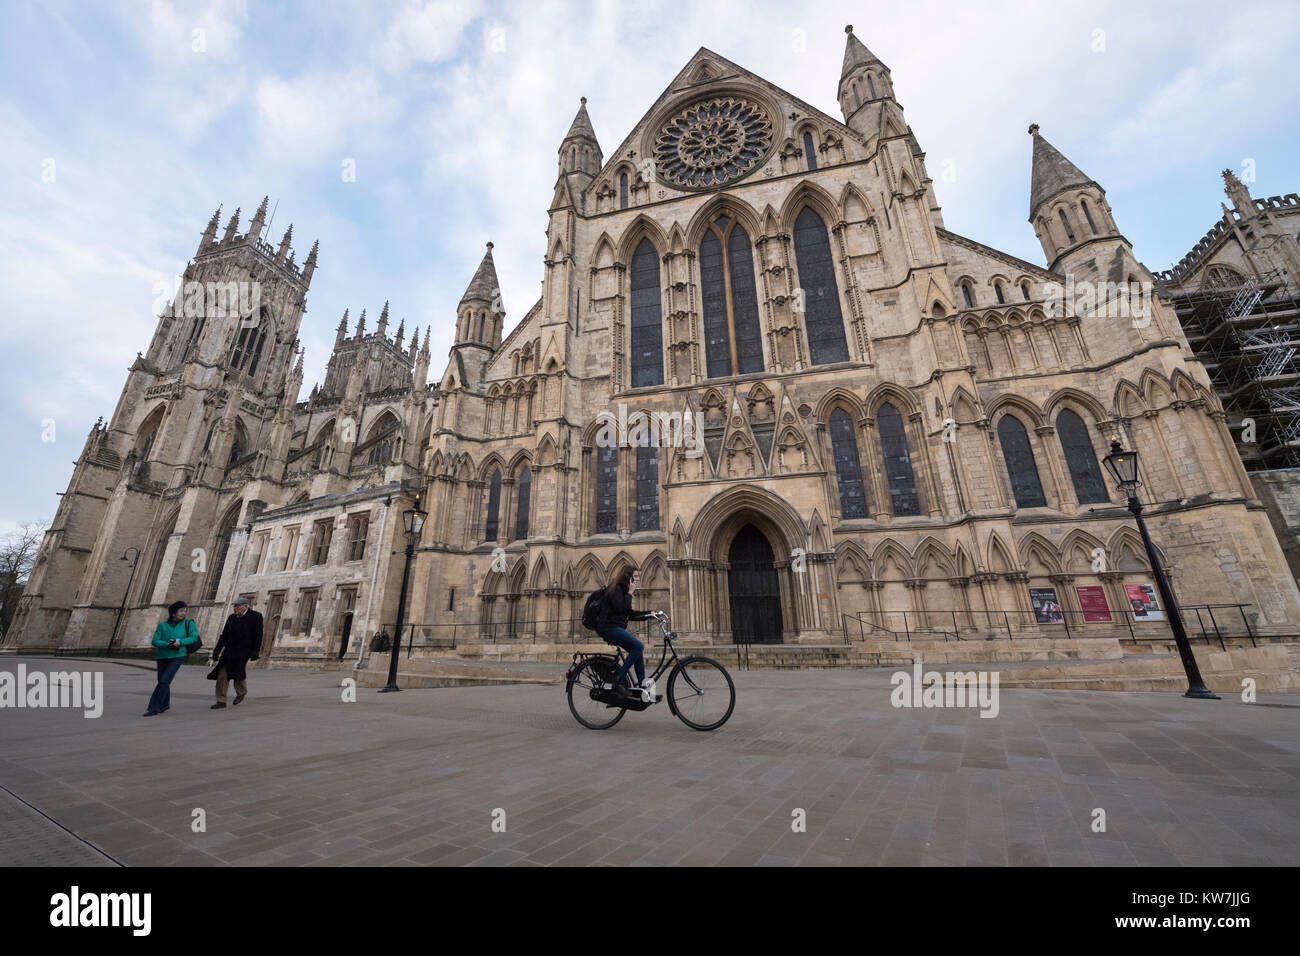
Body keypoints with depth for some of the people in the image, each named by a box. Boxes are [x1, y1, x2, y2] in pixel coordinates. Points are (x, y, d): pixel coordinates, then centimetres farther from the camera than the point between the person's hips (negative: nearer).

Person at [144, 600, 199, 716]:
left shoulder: (188, 623, -3)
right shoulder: (162, 625, 0)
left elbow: (194, 637, -9)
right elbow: (155, 641, -3)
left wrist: (180, 642, -20)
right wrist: (167, 644, -20)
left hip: (177, 656, -3)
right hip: (162, 656, 3)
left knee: (164, 681, -13)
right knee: (162, 682, 15)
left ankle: (154, 707, -2)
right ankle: (165, 705, 36)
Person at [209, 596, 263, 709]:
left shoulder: (255, 616, -5)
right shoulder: (231, 618, 12)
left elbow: (258, 635, -9)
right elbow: (224, 635, 15)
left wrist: (256, 651, -15)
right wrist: (217, 650, 6)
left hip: (244, 651, -5)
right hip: (230, 651, 5)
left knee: (239, 672, -11)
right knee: (222, 674, -3)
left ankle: (242, 692, 18)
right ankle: (221, 701, 7)